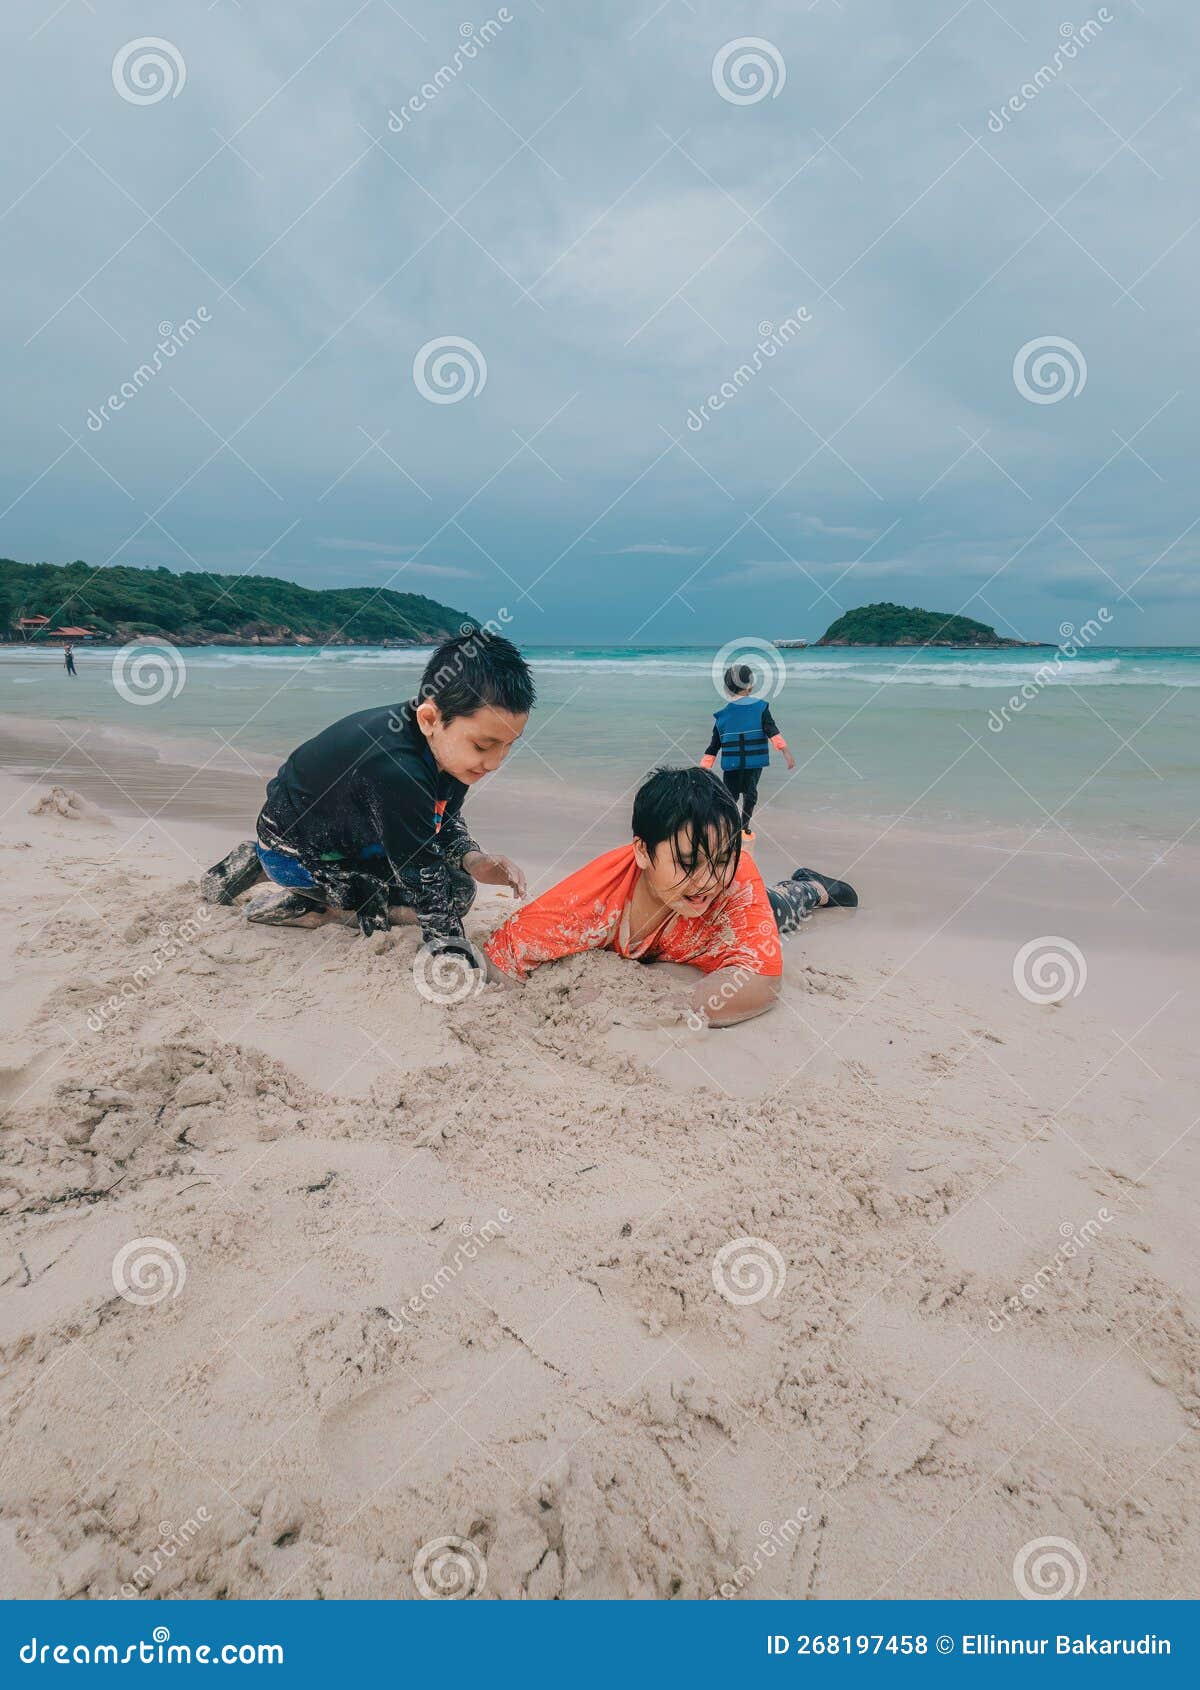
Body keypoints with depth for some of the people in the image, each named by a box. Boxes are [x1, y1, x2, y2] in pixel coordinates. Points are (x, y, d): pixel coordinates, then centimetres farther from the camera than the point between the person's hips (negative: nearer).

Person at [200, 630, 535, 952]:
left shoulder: (450, 747, -16)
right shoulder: (395, 771, -41)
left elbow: (445, 820, 0)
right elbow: (425, 880, -36)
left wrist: (471, 857, -18)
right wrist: (453, 957, -32)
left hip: (354, 833, 9)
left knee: (461, 890, 6)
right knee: (454, 894, -14)